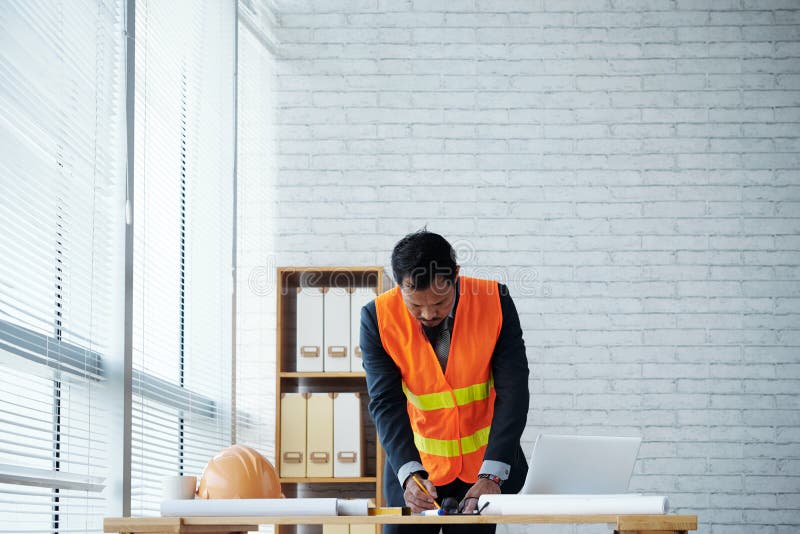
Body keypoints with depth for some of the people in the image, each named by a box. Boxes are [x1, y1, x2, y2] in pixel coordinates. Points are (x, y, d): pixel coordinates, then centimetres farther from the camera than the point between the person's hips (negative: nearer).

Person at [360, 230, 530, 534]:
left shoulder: (495, 301, -14)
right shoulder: (378, 318, -14)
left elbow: (513, 393, -16)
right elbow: (386, 403, -16)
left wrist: (491, 475, -24)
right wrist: (410, 474, -31)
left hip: (483, 465, 0)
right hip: (413, 465, 0)